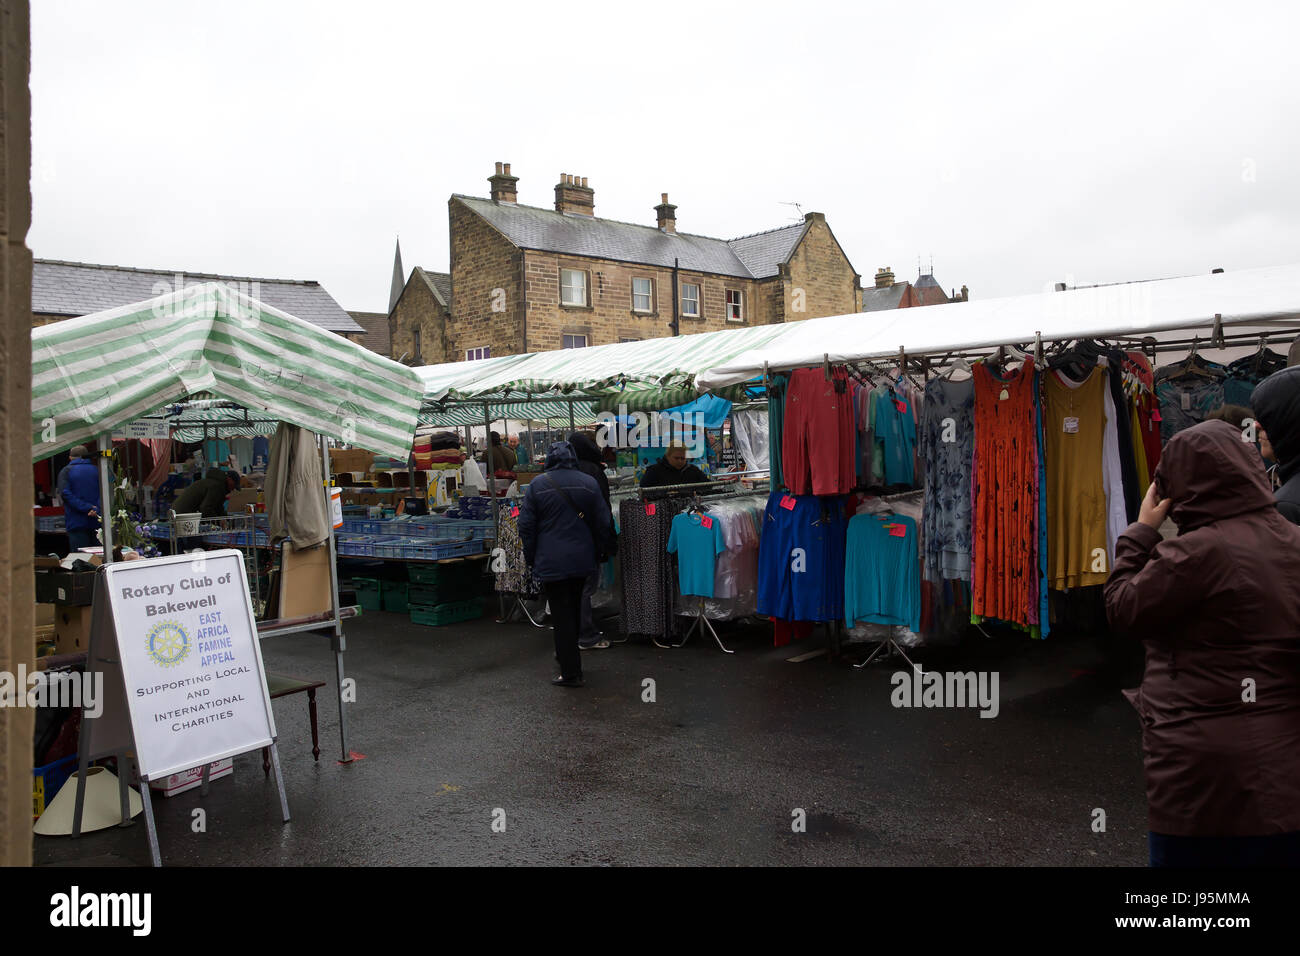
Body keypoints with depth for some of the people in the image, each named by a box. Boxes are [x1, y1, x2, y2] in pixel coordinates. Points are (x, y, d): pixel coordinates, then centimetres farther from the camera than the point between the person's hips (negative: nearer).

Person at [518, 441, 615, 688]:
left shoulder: (537, 485, -6)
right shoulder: (588, 483, 0)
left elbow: (526, 526, -4)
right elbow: (603, 522, 2)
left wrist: (531, 558, 6)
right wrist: (599, 553, 13)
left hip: (551, 562, -3)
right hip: (582, 559, 4)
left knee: (561, 614, 0)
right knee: (574, 608, 21)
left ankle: (570, 672, 1)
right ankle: (567, 655, 36)